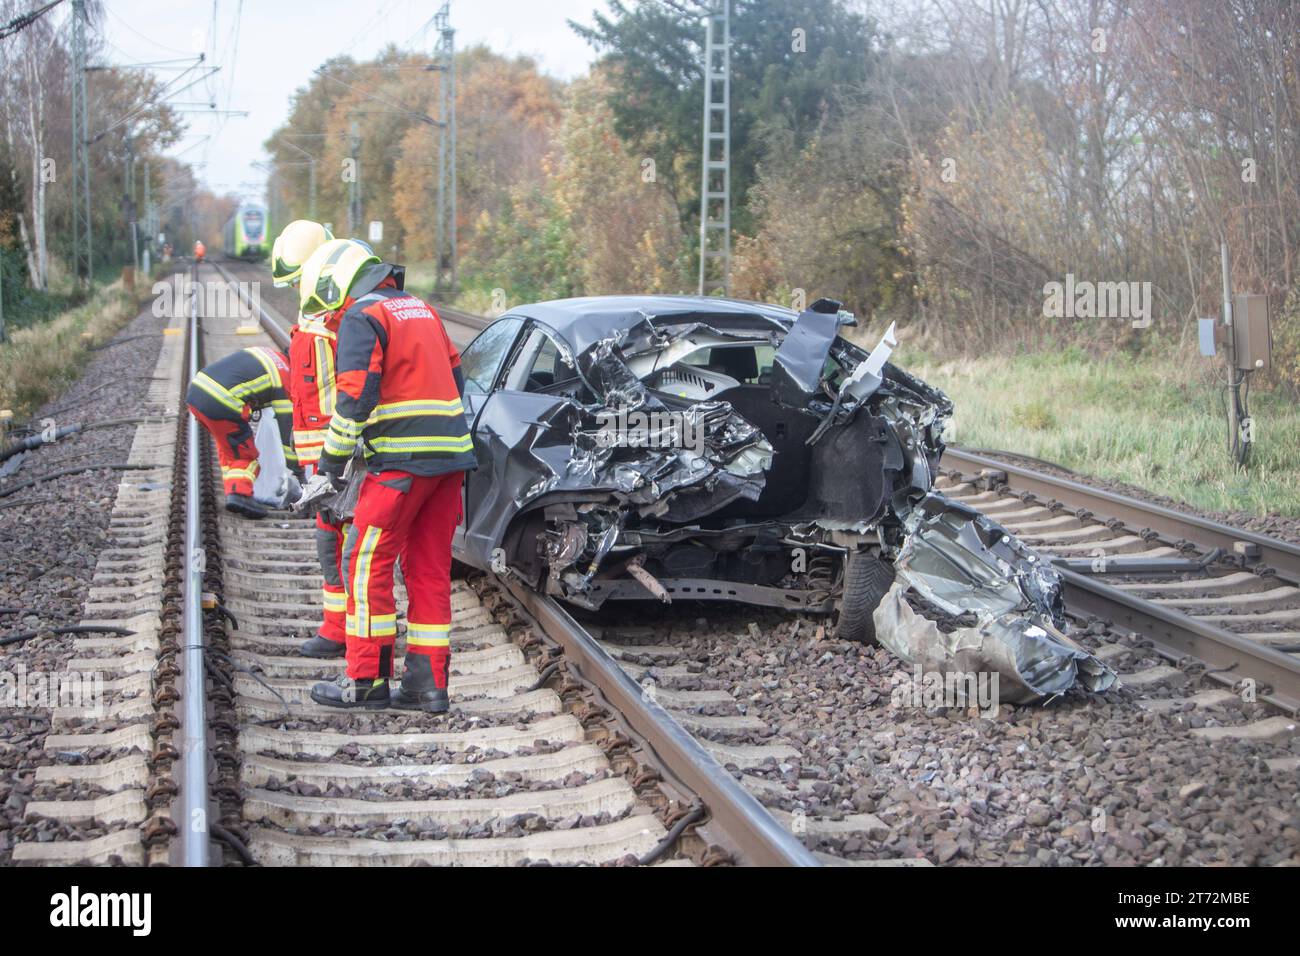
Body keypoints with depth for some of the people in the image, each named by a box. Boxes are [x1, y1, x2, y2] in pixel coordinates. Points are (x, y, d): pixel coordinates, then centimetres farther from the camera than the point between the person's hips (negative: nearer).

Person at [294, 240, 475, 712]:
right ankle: (428, 683, 11)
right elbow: (454, 380, 23)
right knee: (429, 569, 10)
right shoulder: (421, 309, 20)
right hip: (450, 458, 8)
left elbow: (353, 400, -14)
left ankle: (366, 681, 2)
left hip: (402, 460, -8)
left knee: (366, 565, 0)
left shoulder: (362, 316, -7)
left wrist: (329, 469, -9)